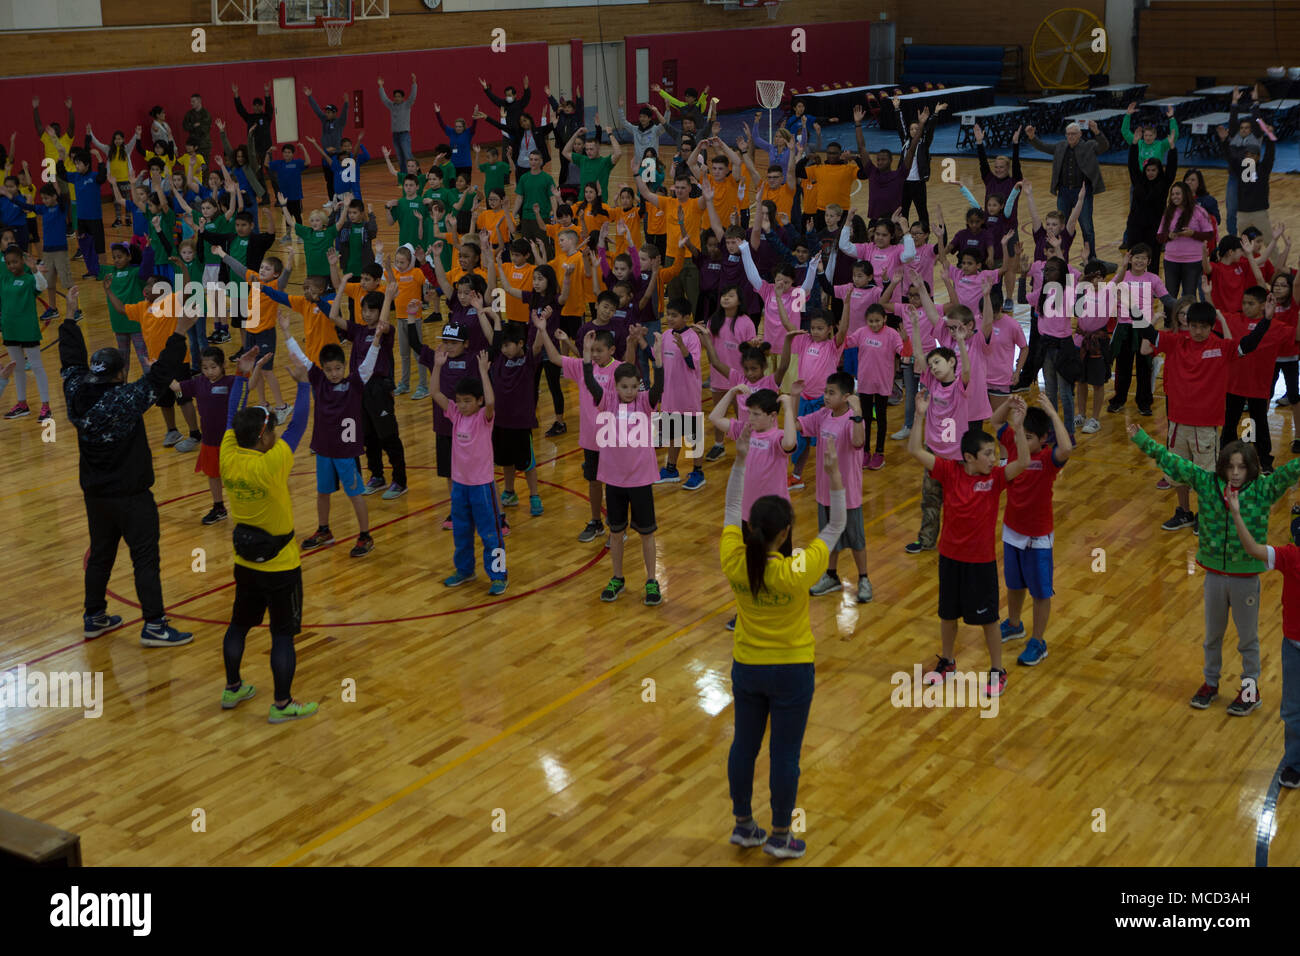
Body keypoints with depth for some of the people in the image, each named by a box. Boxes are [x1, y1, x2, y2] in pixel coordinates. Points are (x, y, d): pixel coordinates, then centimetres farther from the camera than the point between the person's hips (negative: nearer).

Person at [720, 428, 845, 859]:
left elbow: (732, 508, -3)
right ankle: (779, 838, 23)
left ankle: (743, 826, 34)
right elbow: (836, 525, -16)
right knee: (785, 755, 10)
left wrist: (740, 459, -3)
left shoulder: (733, 562, -17)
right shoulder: (796, 571, -27)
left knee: (744, 745, 18)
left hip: (745, 669, 4)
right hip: (790, 672, -4)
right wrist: (833, 472, -18)